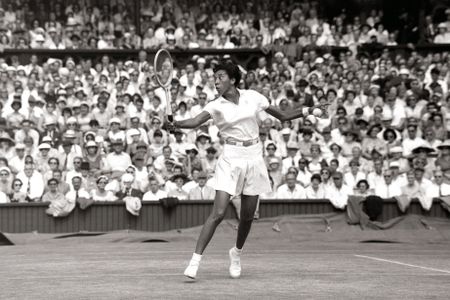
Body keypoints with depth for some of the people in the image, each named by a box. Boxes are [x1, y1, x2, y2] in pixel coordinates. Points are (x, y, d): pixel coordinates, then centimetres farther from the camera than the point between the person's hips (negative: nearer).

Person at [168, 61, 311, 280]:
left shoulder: (253, 97, 3)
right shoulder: (216, 106, -4)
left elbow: (282, 116, 14)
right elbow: (195, 121, -23)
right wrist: (176, 124, -42)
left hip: (254, 158, 3)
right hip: (231, 160, -2)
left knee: (247, 216, 8)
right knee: (218, 213, -14)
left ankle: (237, 252, 35)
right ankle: (195, 261, -11)